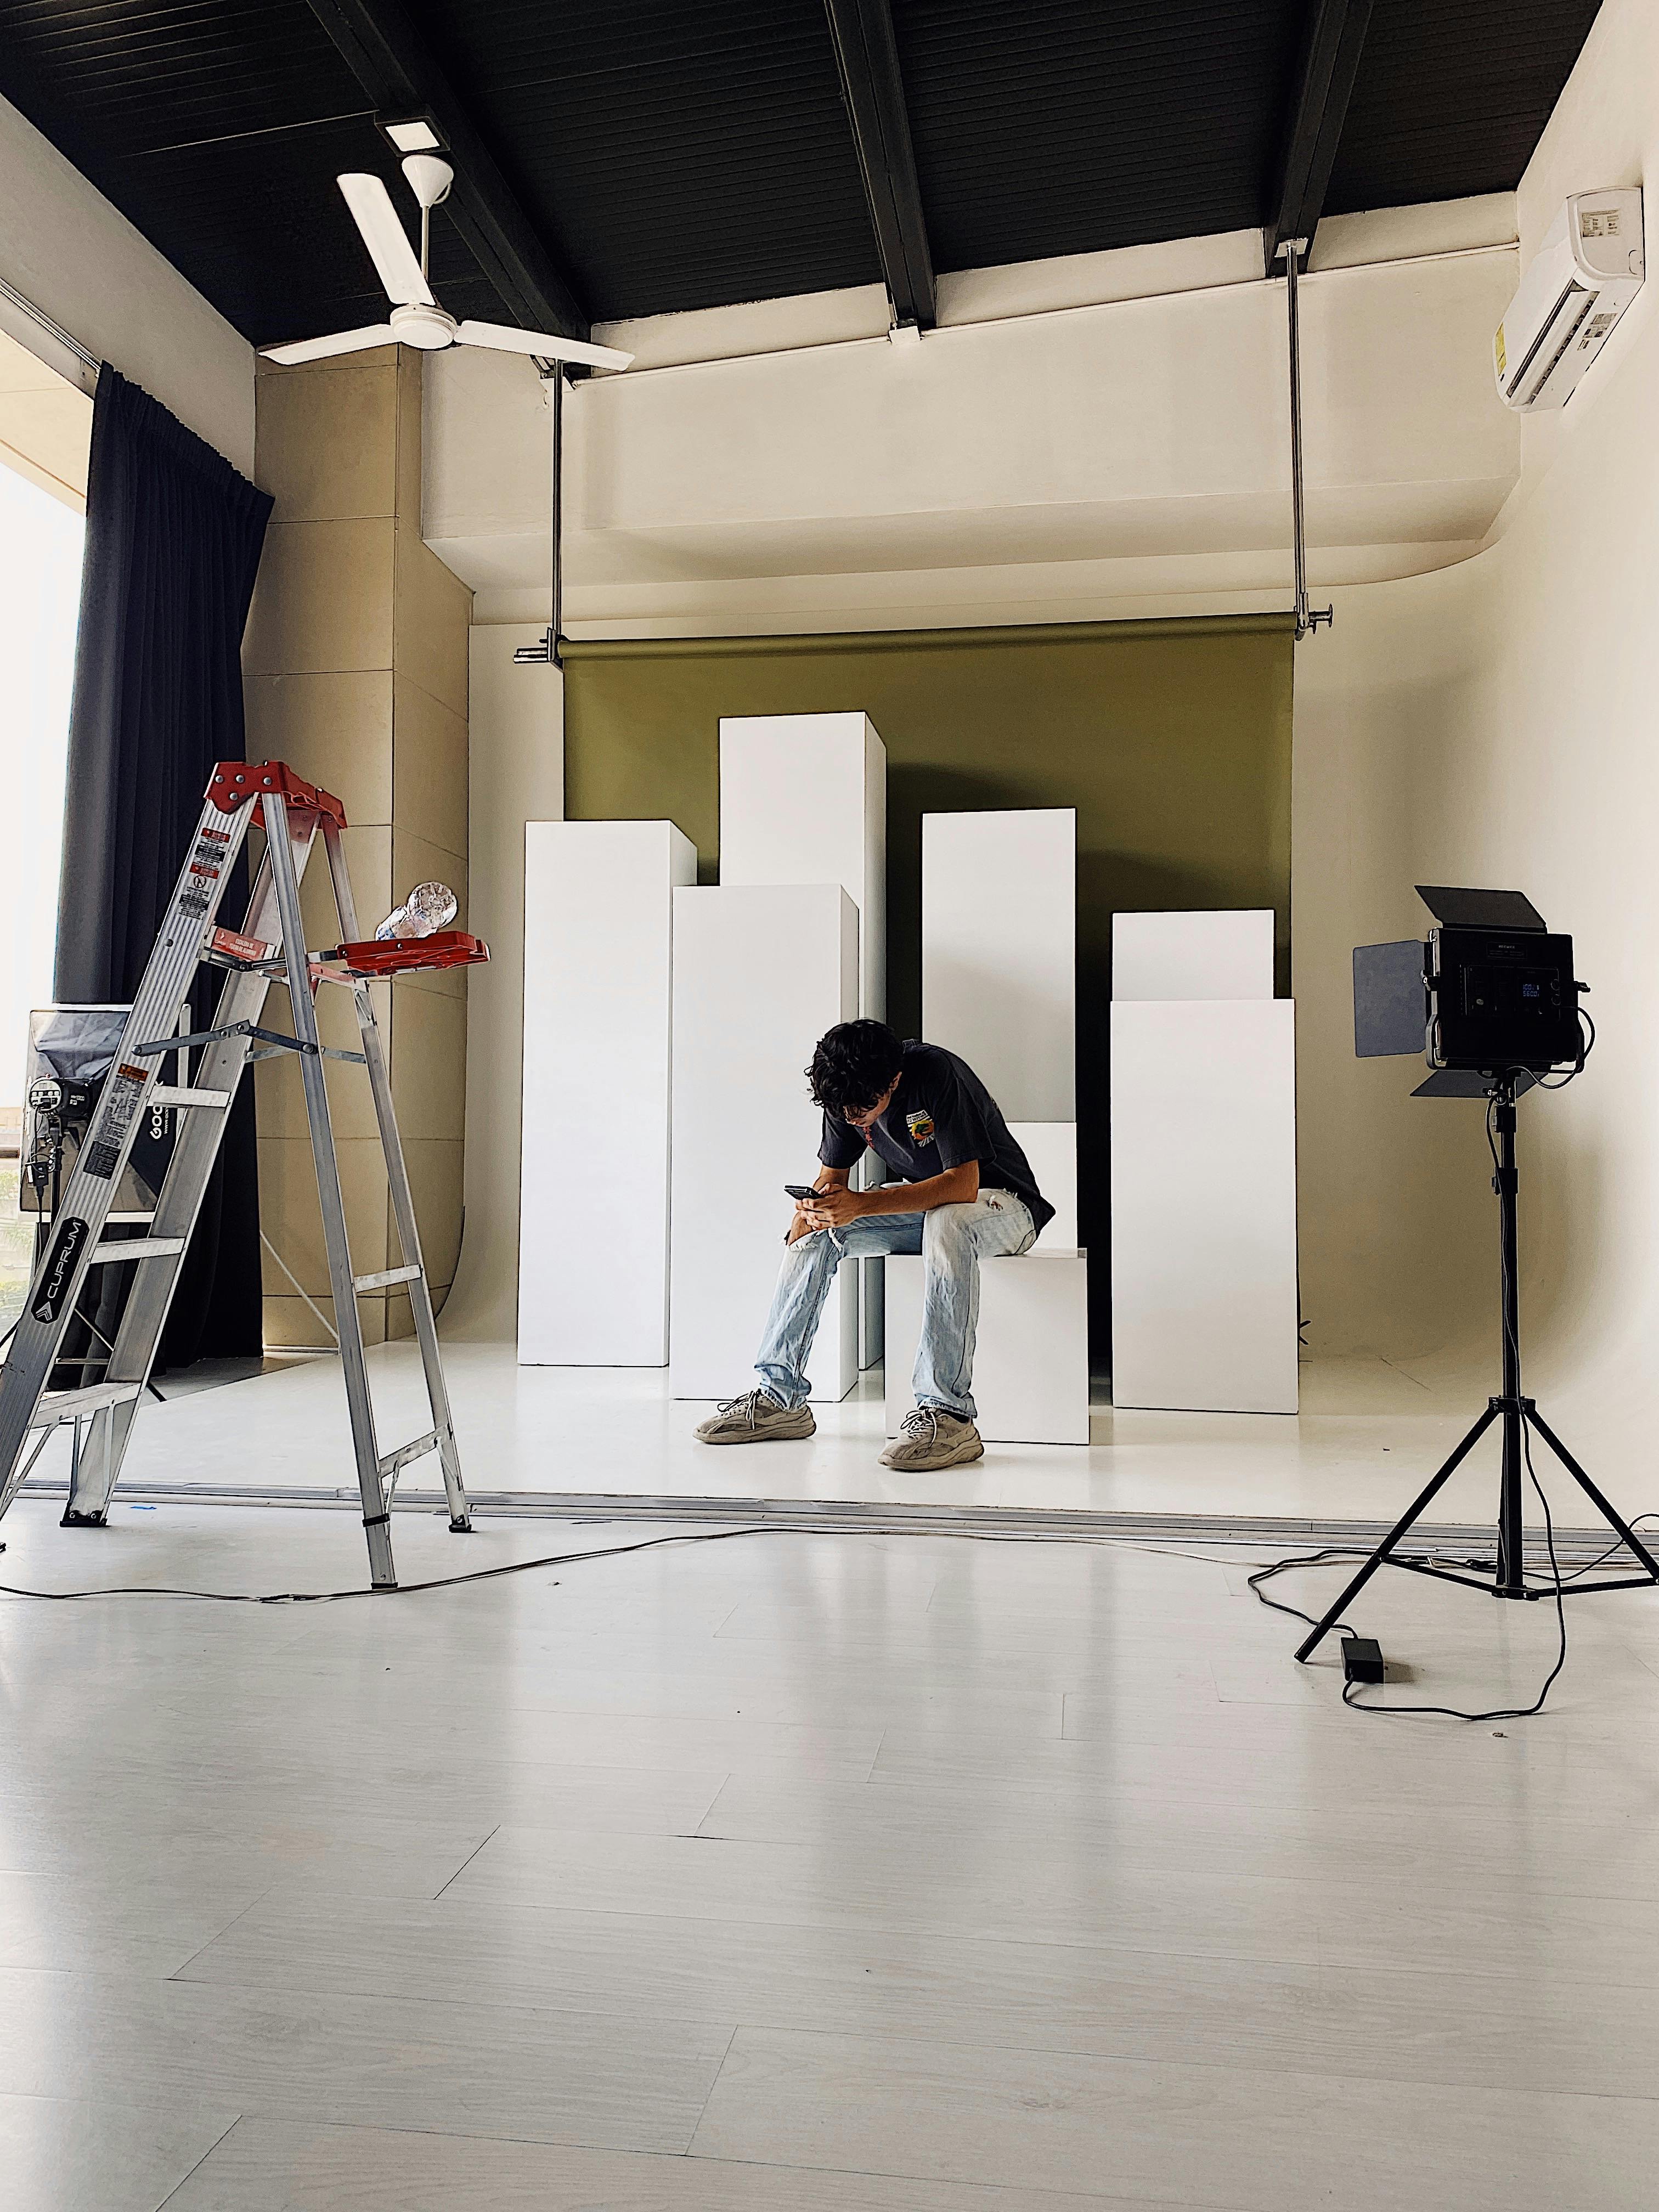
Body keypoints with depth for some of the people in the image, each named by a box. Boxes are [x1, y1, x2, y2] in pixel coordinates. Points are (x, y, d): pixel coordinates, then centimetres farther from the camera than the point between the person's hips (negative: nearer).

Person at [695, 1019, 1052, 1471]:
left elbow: (963, 1184, -34)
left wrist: (861, 1205, -40)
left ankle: (948, 1417, -41)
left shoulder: (936, 1074, -28)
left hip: (1001, 1202, -7)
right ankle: (779, 1398, -8)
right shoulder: (846, 1096, -7)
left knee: (946, 1221, -40)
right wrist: (813, 1208, -21)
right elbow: (829, 1180, 3)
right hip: (923, 1203, 7)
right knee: (815, 1226, -10)